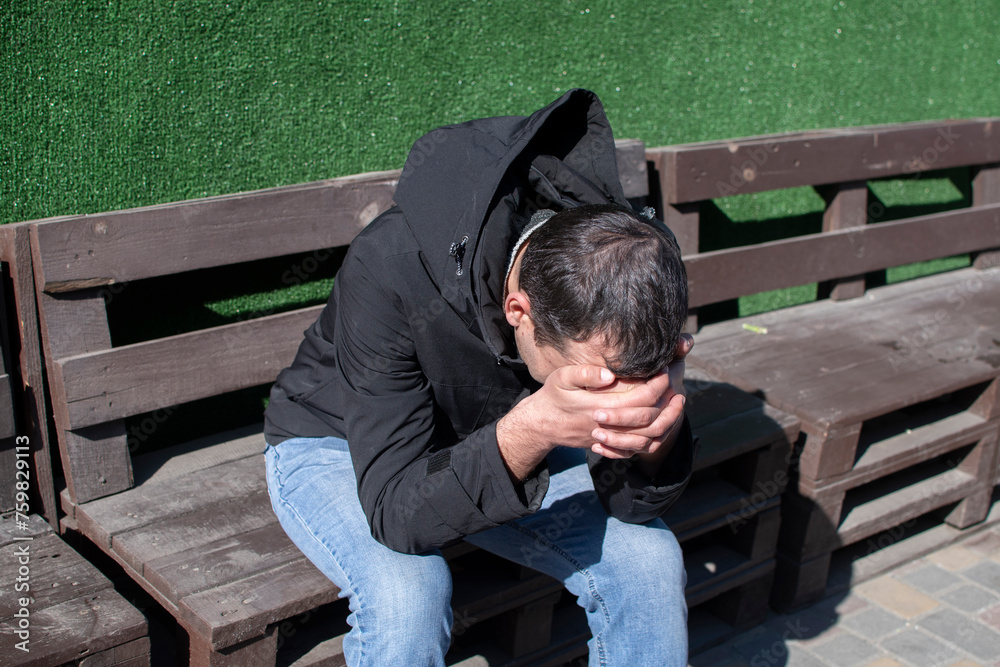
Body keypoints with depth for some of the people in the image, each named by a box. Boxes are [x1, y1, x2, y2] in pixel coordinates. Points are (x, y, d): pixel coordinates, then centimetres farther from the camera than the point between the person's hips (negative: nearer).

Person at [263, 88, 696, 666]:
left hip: (508, 440, 4)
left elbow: (637, 503, -17)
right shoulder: (390, 271, -37)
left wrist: (656, 424, -40)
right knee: (406, 589, -32)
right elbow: (397, 512, -36)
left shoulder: (628, 264, -24)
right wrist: (532, 428, -52)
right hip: (338, 445, -3)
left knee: (650, 558, -17)